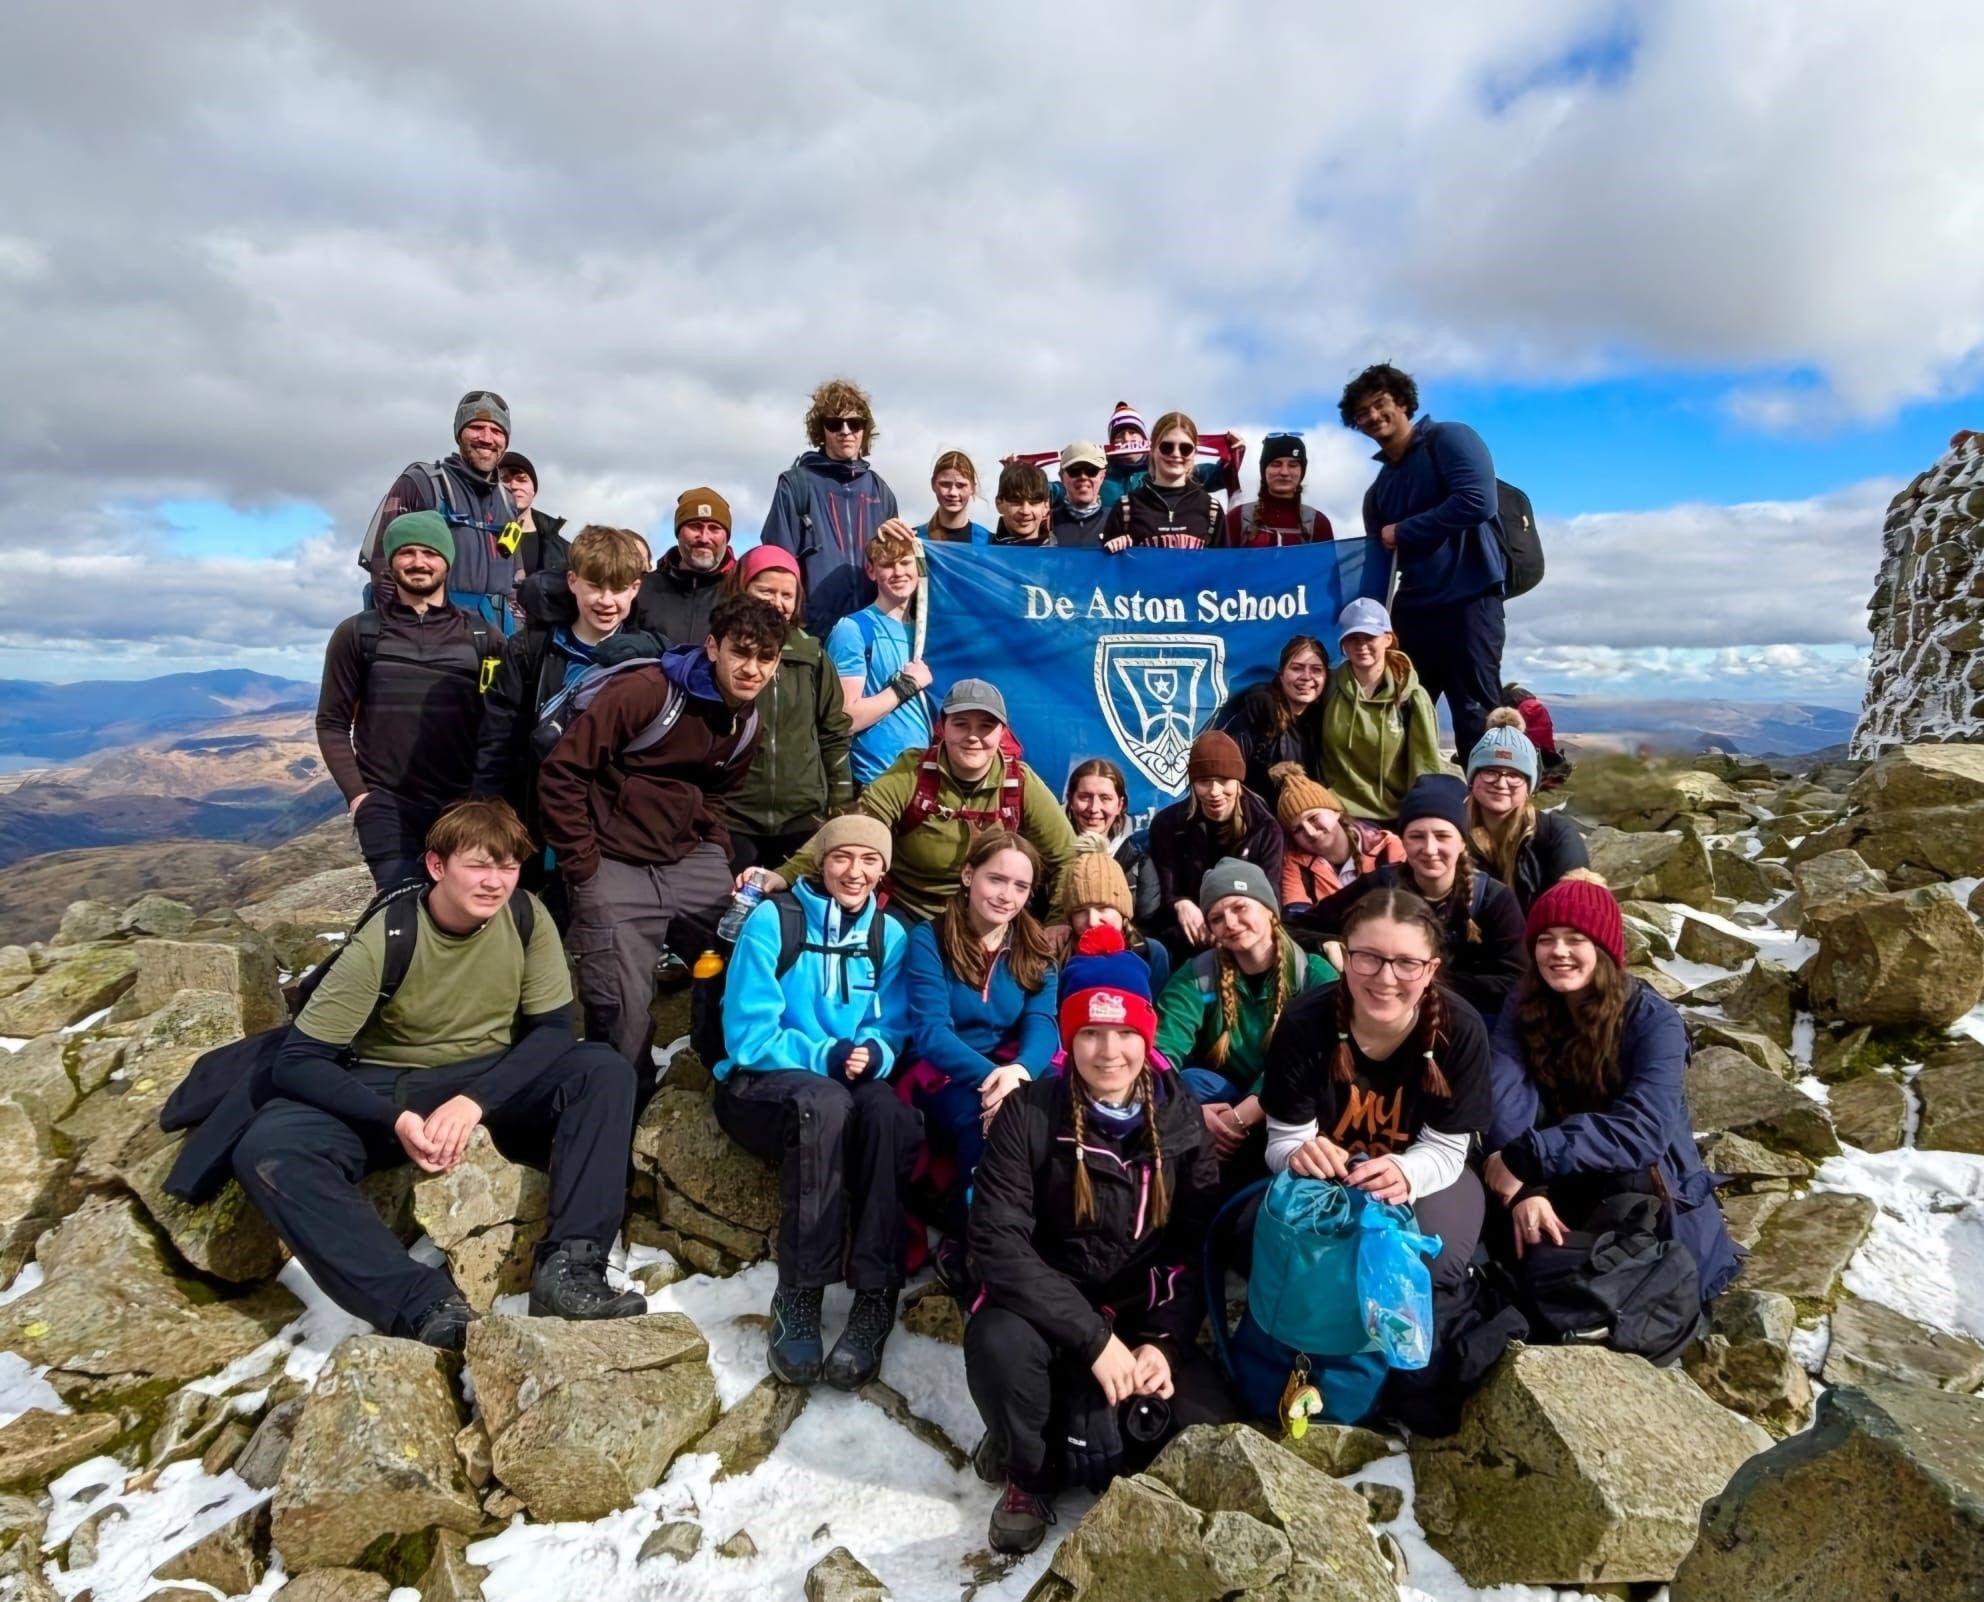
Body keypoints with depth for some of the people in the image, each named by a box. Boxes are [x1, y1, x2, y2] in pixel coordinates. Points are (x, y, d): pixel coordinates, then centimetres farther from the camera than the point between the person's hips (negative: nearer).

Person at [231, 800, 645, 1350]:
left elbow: (552, 1030, -10)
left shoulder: (526, 917, -13)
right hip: (387, 1087, -1)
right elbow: (297, 1061, -18)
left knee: (605, 1070, -25)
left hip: (494, 1080, 1)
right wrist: (397, 1119, -33)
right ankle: (427, 1308, -37)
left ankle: (570, 1267, -33)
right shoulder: (385, 938, -19)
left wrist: (475, 1100, -28)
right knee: (265, 1148, -29)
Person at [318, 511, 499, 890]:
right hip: (387, 807, -1)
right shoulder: (358, 633, 6)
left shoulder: (482, 636, 8)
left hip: (464, 806, 1)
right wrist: (356, 793, -5)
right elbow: (333, 722, 6)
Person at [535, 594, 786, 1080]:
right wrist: (582, 867, -13)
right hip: (616, 867, -6)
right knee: (623, 1014, -2)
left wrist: (722, 861, 5)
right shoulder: (645, 691, -17)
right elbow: (561, 774, -15)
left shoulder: (748, 724, 6)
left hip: (690, 864, 6)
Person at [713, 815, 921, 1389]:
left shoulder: (890, 934, 6)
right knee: (825, 1104, -38)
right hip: (761, 1082, -3)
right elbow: (749, 1035, -11)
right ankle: (798, 1296, -27)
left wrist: (873, 1054, -20)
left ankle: (875, 1296, -27)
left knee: (888, 1111, -33)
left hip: (850, 1084, 3)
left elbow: (890, 1031, 3)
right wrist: (826, 1057, -23)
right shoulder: (771, 920, -7)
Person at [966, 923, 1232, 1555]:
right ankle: (1030, 1469, -1)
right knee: (997, 1341, -33)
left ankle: (1078, 1436, 7)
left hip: (1148, 1320, 2)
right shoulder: (1030, 1112, -13)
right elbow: (998, 1242, -19)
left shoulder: (1180, 1117, -4)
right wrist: (1093, 1337, -24)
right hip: (1050, 1314, -2)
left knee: (1208, 1427, -22)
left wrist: (1165, 1341, -16)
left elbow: (1200, 1247, -2)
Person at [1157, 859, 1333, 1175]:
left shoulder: (1316, 975, -7)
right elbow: (1161, 1051, -19)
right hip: (1221, 1104, 2)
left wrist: (1239, 1119, -32)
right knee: (1191, 1080, -29)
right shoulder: (1198, 976, -3)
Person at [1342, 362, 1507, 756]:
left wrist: (1401, 532, -8)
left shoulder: (1448, 439, -1)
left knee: (1476, 720, -8)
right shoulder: (1380, 487, 19)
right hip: (1412, 609, 7)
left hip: (1467, 600, -7)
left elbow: (1477, 502, -17)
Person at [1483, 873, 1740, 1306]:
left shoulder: (1654, 1021, -18)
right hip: (1561, 1191, 2)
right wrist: (1524, 1189, -41)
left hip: (1647, 1194, -2)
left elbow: (1644, 1130, -32)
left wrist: (1526, 1159, -37)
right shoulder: (1523, 1011, -8)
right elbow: (1506, 1106, -24)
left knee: (1624, 1167, -34)